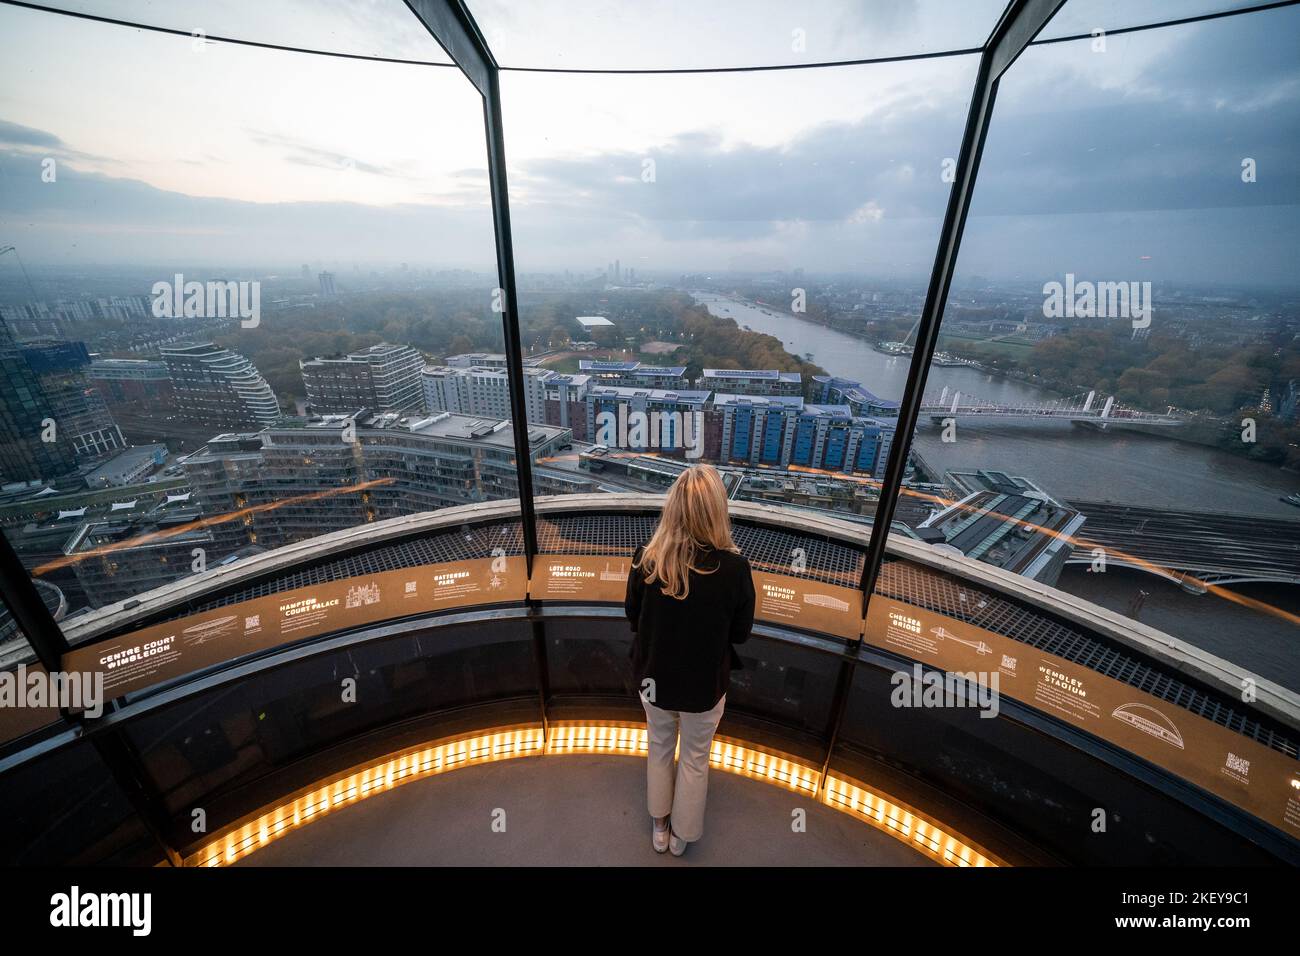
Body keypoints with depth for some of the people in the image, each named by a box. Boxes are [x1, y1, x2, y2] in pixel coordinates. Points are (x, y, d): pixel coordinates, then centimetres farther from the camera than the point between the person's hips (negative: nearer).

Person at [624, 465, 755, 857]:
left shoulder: (646, 559, -23)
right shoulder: (734, 567, -28)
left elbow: (632, 616, -5)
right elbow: (740, 633, -12)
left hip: (655, 677, 2)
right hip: (704, 683, -1)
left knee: (660, 749, 29)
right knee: (695, 759, 25)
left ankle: (659, 828, 52)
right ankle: (681, 836, 50)